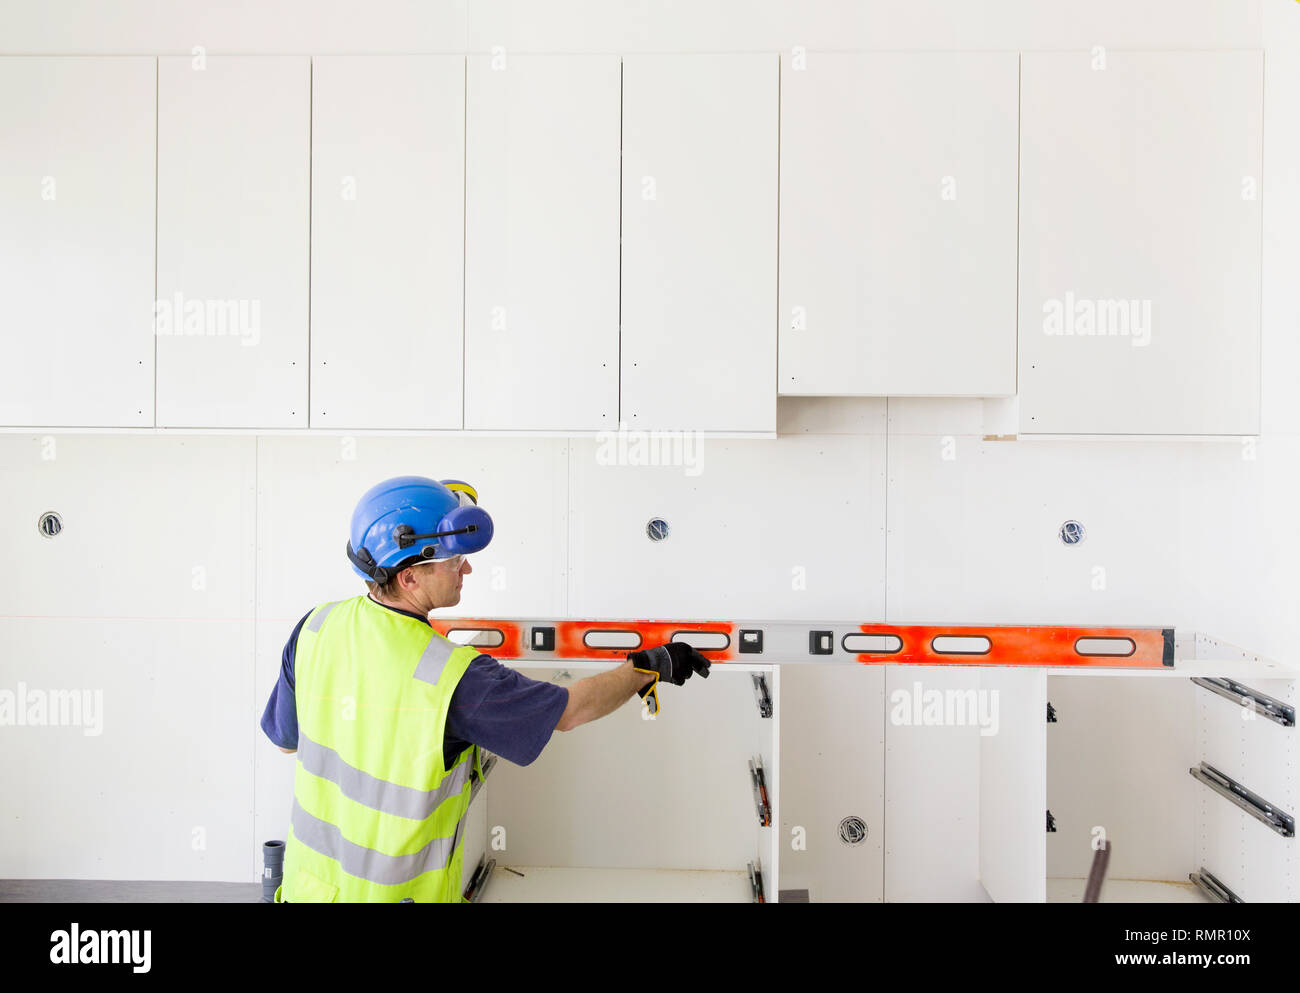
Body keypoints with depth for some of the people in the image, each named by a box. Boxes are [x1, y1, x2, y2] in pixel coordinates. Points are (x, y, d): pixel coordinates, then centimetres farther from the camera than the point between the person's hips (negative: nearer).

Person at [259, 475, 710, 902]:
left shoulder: (315, 627, -14)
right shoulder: (453, 677, -31)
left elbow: (287, 740, 1)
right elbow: (569, 711, -18)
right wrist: (650, 667, -4)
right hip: (393, 891, -5)